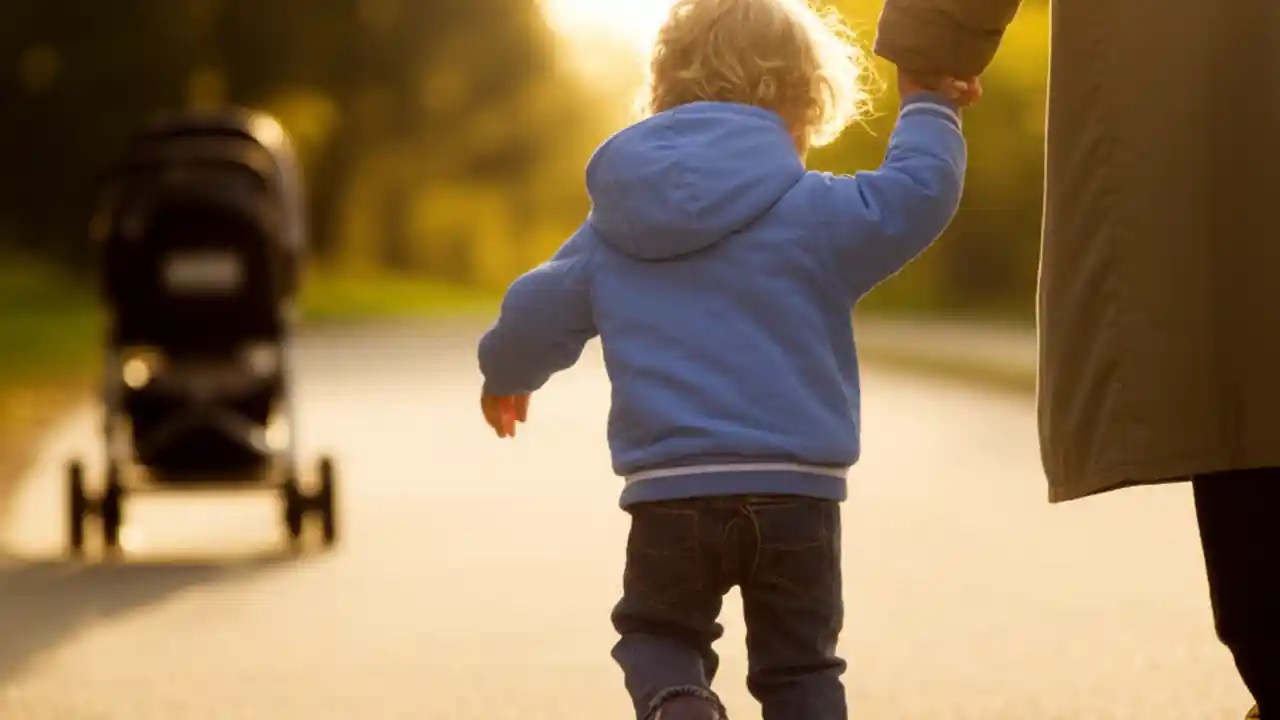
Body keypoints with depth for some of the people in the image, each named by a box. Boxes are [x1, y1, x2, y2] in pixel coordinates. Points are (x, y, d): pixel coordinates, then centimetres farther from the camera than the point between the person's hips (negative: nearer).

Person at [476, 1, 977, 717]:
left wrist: (508, 375, 39)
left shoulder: (611, 234, 9)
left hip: (670, 494, 2)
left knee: (657, 632, 20)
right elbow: (915, 194, -11)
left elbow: (536, 315, 17)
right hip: (794, 492, -1)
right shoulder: (811, 212, -4)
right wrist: (930, 113, 8)